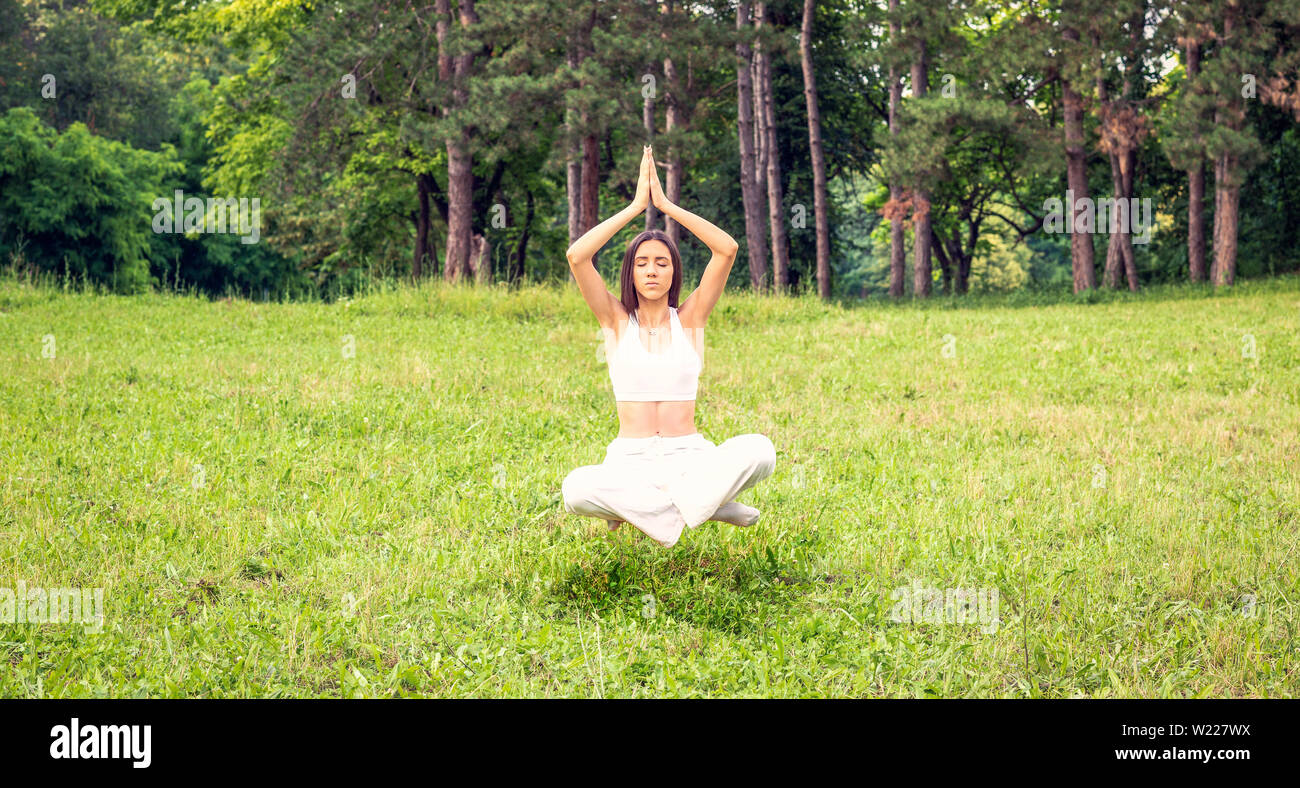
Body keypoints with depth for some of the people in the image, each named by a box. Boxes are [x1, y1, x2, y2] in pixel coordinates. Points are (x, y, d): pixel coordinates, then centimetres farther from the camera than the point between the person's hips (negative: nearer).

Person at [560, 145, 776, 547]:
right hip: (629, 460, -1)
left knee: (758, 451, -31)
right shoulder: (617, 319, 7)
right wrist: (635, 206, -6)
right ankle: (706, 505, -15)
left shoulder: (689, 318, 7)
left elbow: (728, 249, -5)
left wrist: (666, 204, -4)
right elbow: (577, 256, -8)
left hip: (689, 457, 1)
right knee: (578, 489, -36)